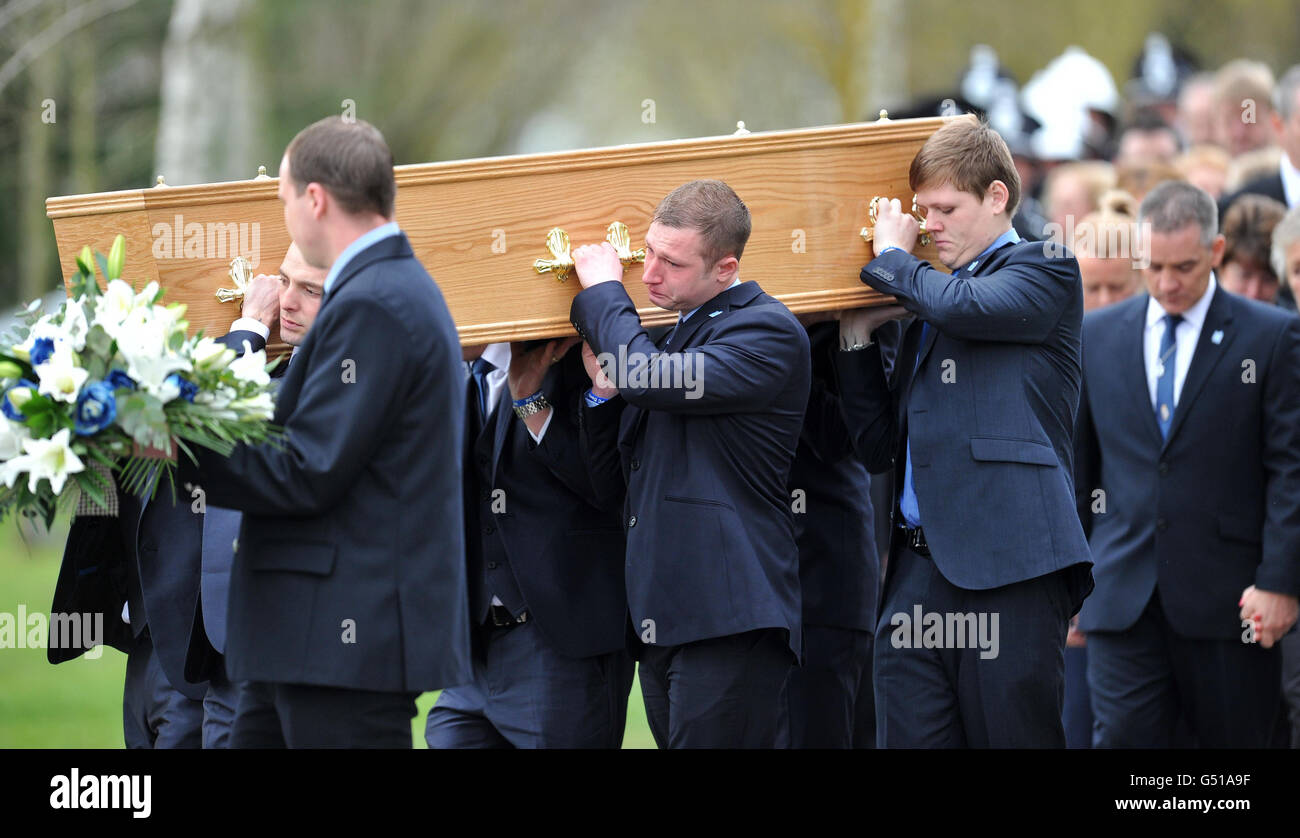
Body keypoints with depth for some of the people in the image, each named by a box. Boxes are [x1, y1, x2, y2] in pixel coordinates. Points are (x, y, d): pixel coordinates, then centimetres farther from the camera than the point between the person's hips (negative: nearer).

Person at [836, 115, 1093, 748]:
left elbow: (967, 307, -17)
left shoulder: (1044, 271, 5)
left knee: (1011, 737, -6)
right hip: (918, 572, 7)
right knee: (908, 740, -1)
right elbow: (878, 448, 24)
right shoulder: (922, 310, 26)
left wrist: (892, 259, 2)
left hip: (1008, 571, -7)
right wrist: (858, 337, 14)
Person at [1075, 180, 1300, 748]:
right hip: (1124, 595, 2)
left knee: (1240, 742, 3)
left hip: (1228, 596, -2)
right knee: (1121, 739, -8)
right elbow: (1077, 462, 16)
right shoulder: (1096, 336, 10)